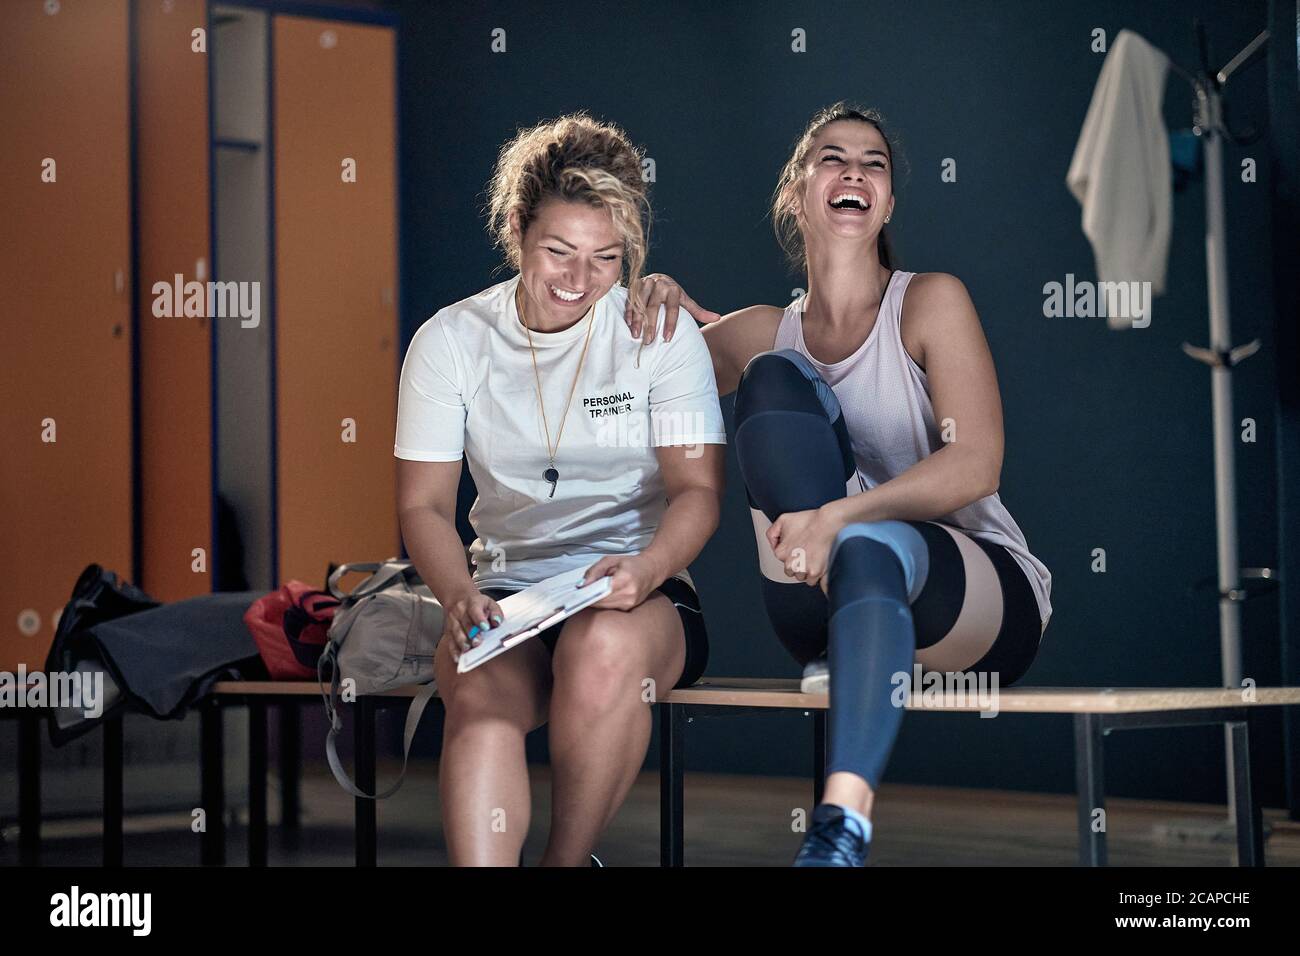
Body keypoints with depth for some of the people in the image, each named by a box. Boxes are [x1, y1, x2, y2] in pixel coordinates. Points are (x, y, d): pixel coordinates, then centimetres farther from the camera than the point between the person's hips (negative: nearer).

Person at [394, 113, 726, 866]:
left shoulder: (664, 334, 3)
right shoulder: (451, 341, 6)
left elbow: (697, 490, -2)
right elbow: (424, 504, 3)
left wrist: (646, 569, -24)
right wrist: (459, 595, -18)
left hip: (641, 598, -1)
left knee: (604, 646, -36)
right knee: (480, 699, -34)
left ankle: (569, 860, -15)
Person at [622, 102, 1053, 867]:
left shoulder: (929, 301, -4)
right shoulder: (767, 332, 7)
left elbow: (976, 465, -16)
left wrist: (841, 516, -29)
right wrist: (664, 301, -2)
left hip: (990, 601, -3)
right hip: (834, 603, 3)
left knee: (872, 545, -40)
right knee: (774, 375, -15)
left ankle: (843, 828, -54)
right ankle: (846, 651, -24)